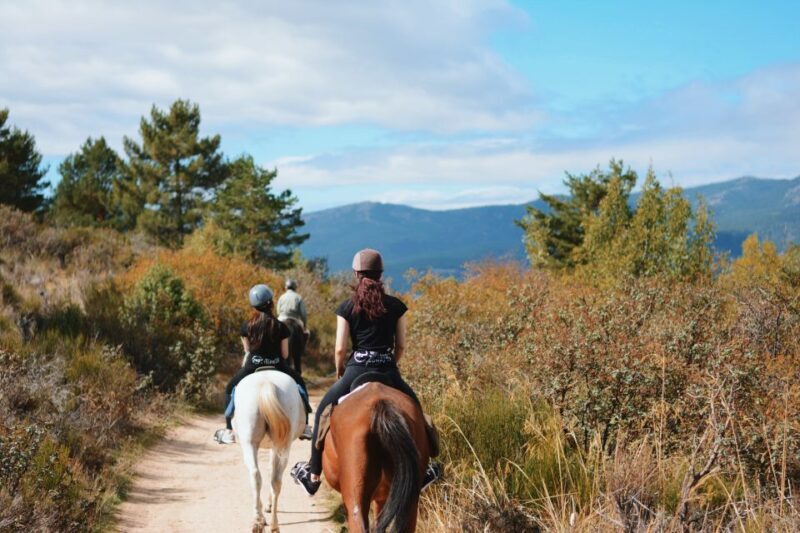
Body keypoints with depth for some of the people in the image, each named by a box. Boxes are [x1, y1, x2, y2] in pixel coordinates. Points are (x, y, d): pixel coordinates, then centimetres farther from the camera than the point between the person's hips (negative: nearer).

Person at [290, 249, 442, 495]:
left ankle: (313, 475, 21)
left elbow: (340, 349, -2)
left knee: (323, 413, 19)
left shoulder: (347, 307, 0)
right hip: (388, 372, 1)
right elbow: (401, 346, 6)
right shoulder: (396, 306, 4)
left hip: (356, 370, -1)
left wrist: (340, 371, 15)